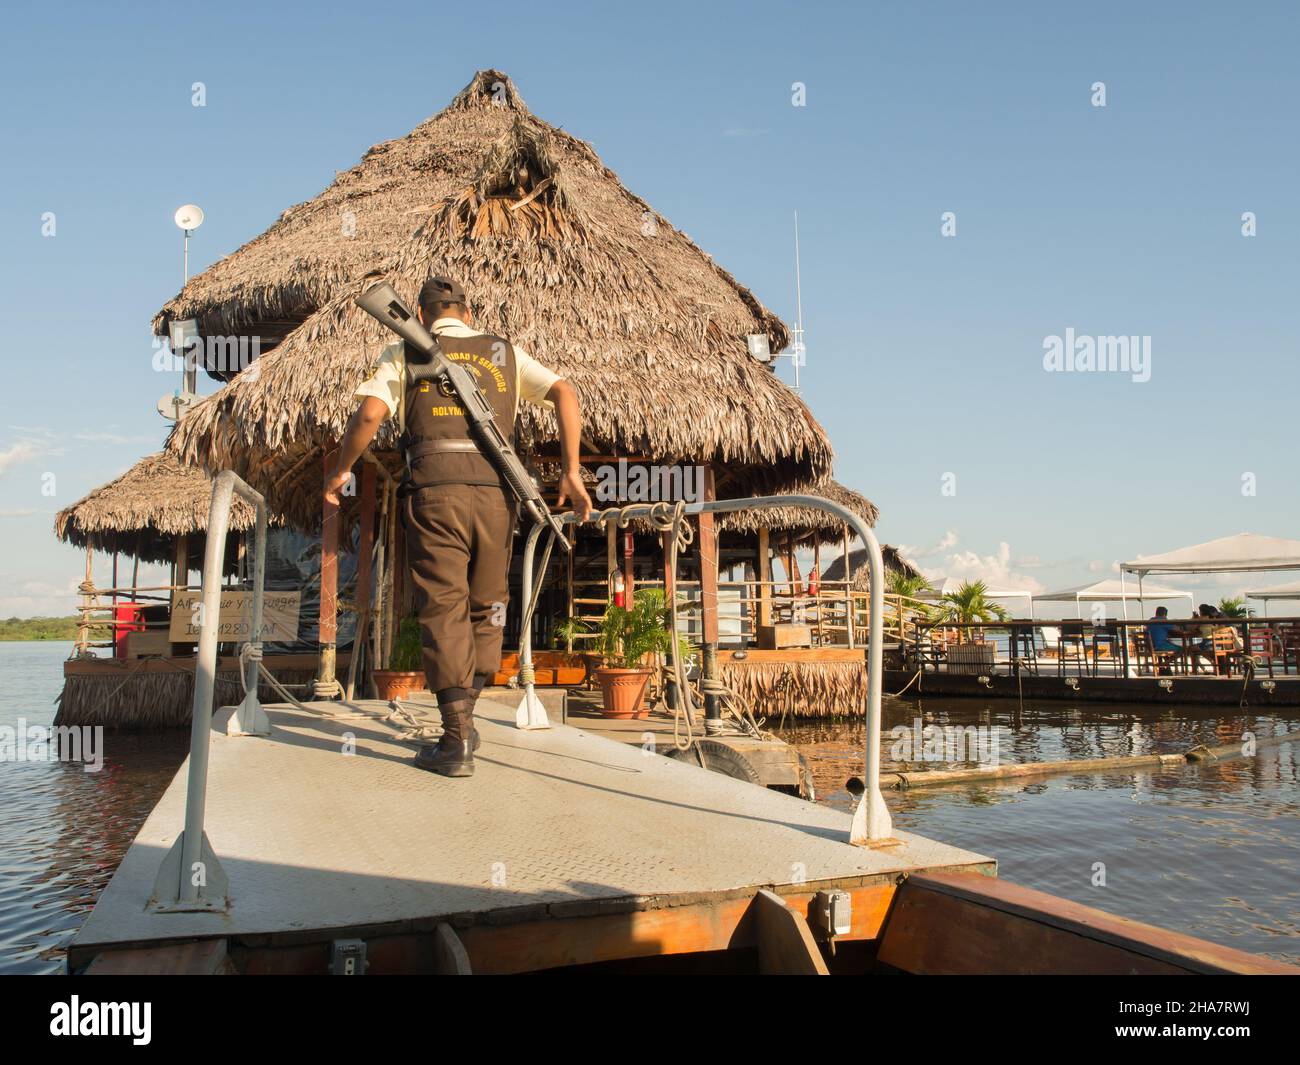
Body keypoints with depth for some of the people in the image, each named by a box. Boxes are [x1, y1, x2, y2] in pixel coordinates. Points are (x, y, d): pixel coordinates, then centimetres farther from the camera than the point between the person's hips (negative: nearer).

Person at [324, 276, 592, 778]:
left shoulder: (403, 353, 15)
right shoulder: (503, 352, 21)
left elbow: (369, 414, -2)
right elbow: (565, 394, 7)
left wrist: (339, 472, 13)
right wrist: (570, 472, 6)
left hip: (433, 488, -2)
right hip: (495, 489, 2)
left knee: (443, 609, 0)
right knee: (486, 605, 17)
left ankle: (456, 743, 0)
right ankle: (463, 717, 24)